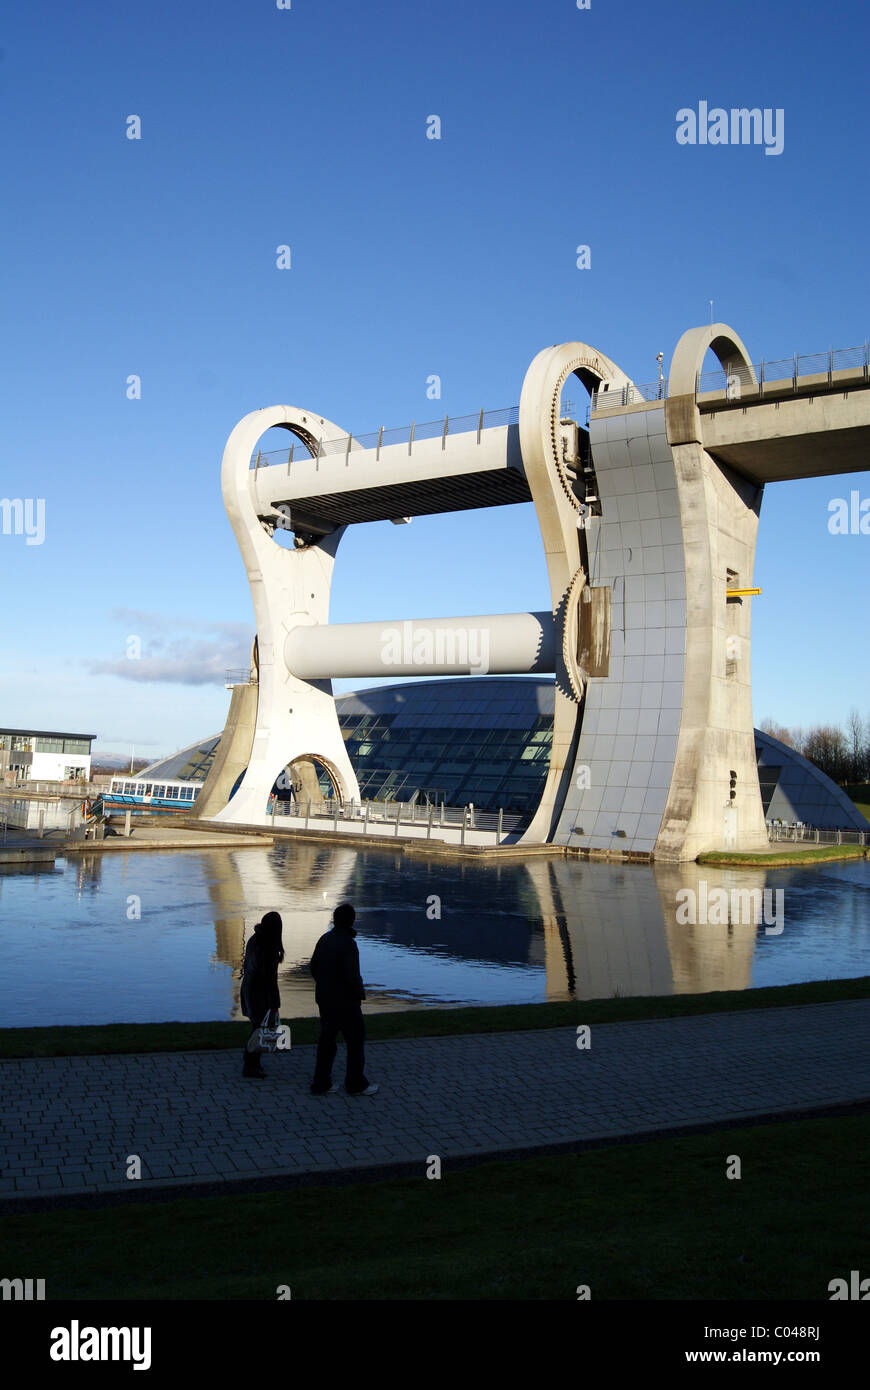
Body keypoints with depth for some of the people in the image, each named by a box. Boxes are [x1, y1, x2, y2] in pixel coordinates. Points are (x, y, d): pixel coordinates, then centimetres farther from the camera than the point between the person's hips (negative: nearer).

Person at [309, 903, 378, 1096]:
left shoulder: (324, 939, 5)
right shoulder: (348, 943, -21)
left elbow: (313, 968, 13)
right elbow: (351, 976, -24)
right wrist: (360, 993, -8)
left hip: (324, 999, 8)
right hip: (345, 1001, -8)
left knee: (327, 1039, 14)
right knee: (356, 1040, 6)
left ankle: (321, 1083, 17)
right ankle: (356, 1084, 12)